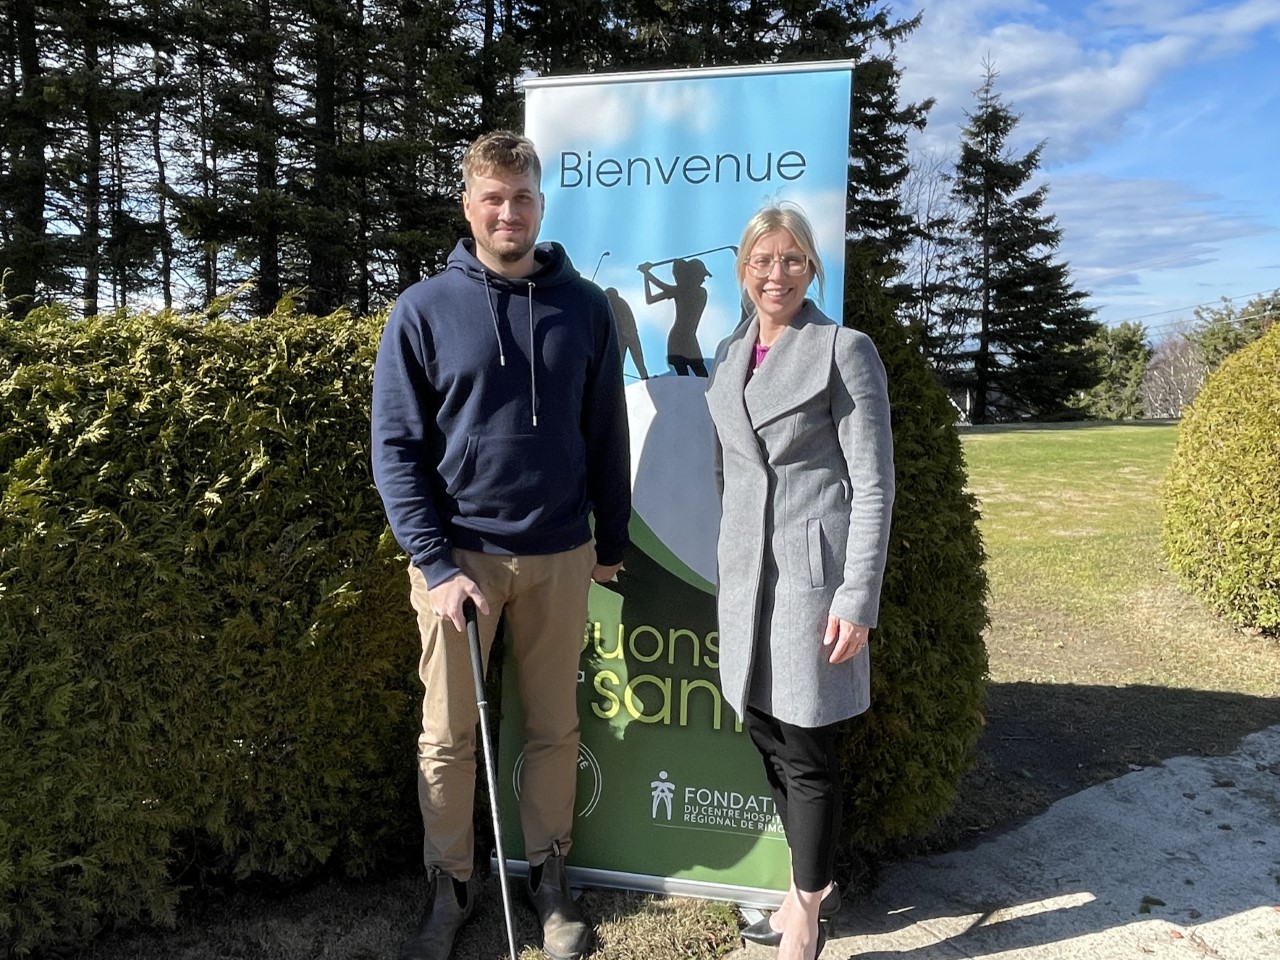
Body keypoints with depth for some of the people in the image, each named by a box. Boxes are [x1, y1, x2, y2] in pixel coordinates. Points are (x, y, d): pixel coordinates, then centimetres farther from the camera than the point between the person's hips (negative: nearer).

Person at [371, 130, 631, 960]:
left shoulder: (585, 307, 3)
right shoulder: (424, 310, -3)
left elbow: (607, 437, 7)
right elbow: (396, 448, -6)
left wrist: (612, 542, 7)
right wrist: (435, 562, -12)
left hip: (560, 556, 2)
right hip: (459, 555, -1)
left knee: (555, 728, 13)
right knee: (448, 736, 10)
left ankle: (551, 875, 32)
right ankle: (452, 885, 30)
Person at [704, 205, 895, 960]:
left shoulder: (844, 350, -6)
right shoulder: (730, 355, 12)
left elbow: (873, 483, -10)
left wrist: (858, 598, -14)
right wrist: (733, 563, 17)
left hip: (812, 569, -6)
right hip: (746, 570, 6)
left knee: (807, 750, 4)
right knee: (767, 733, 14)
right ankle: (816, 883, 35)